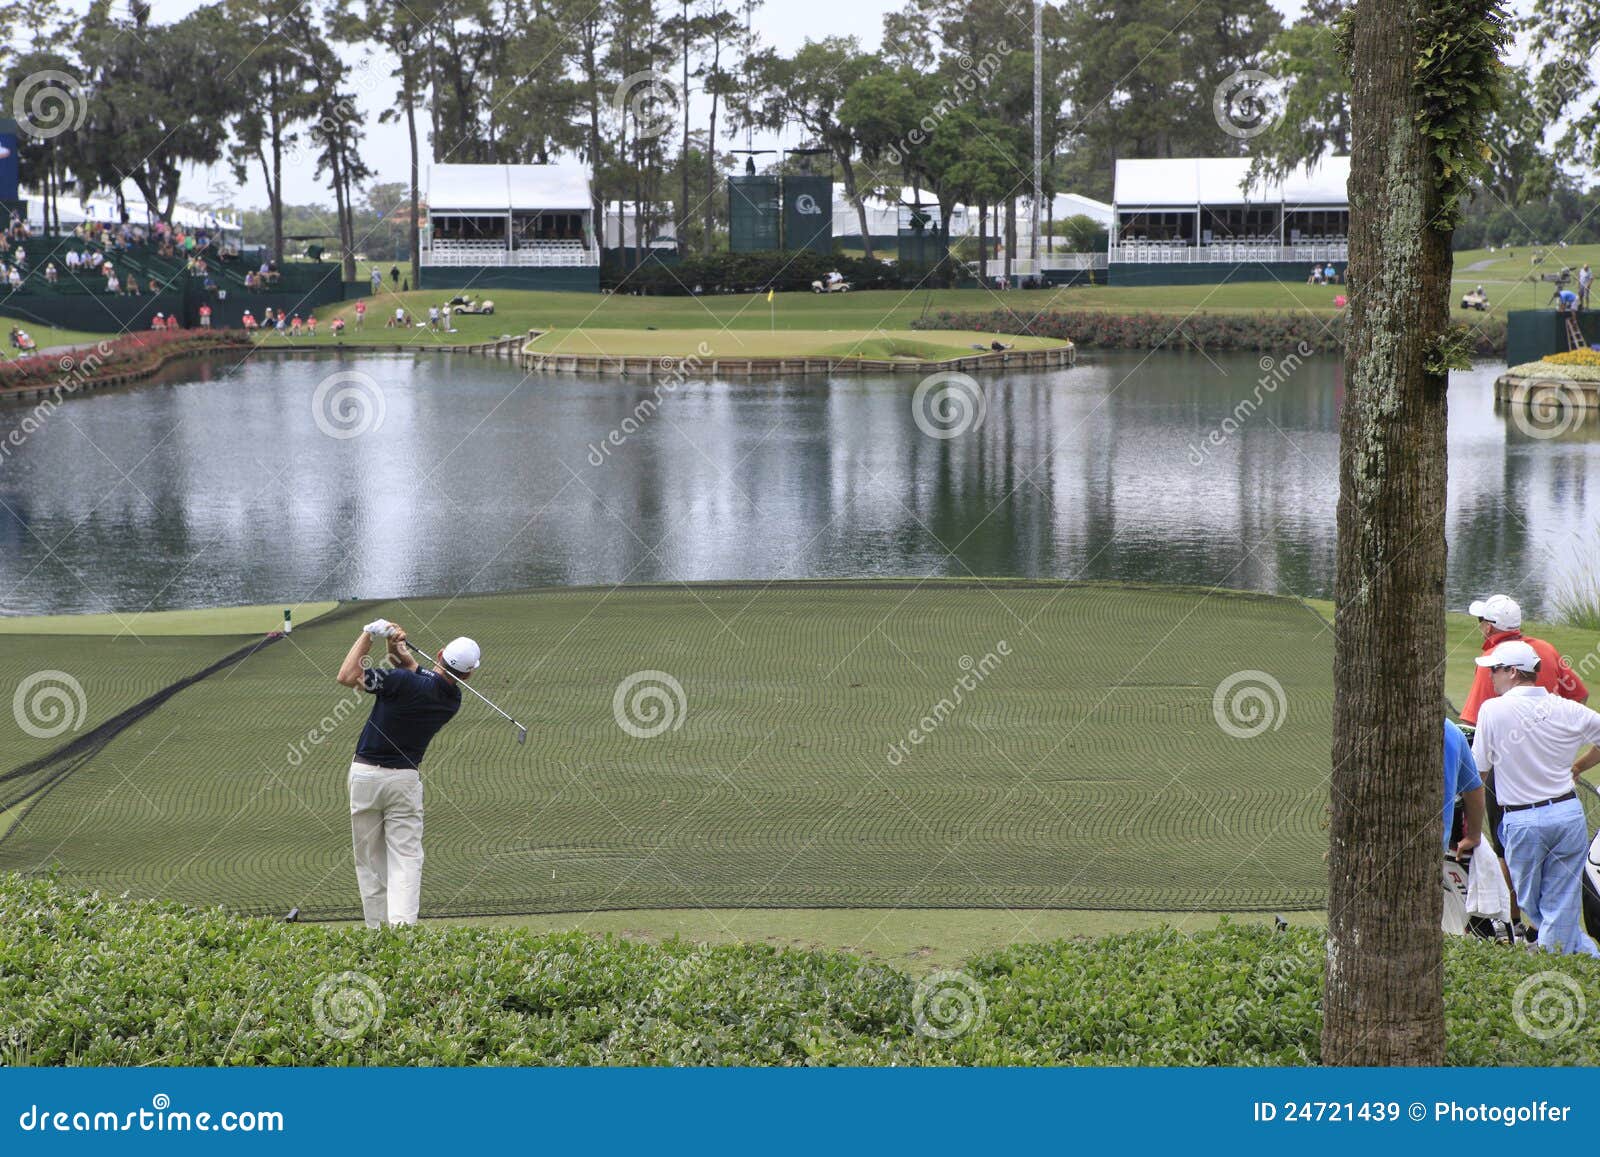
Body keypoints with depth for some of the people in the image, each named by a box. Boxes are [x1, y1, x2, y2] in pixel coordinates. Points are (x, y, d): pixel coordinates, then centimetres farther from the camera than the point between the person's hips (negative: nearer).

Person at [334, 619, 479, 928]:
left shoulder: (404, 682, -21)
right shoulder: (452, 699, -3)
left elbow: (346, 676, -14)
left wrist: (369, 633, -8)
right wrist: (403, 655, -2)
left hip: (365, 775, -2)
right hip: (405, 779, 2)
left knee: (369, 860, 9)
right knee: (405, 859, -2)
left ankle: (377, 928, 11)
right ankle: (402, 926, -20)